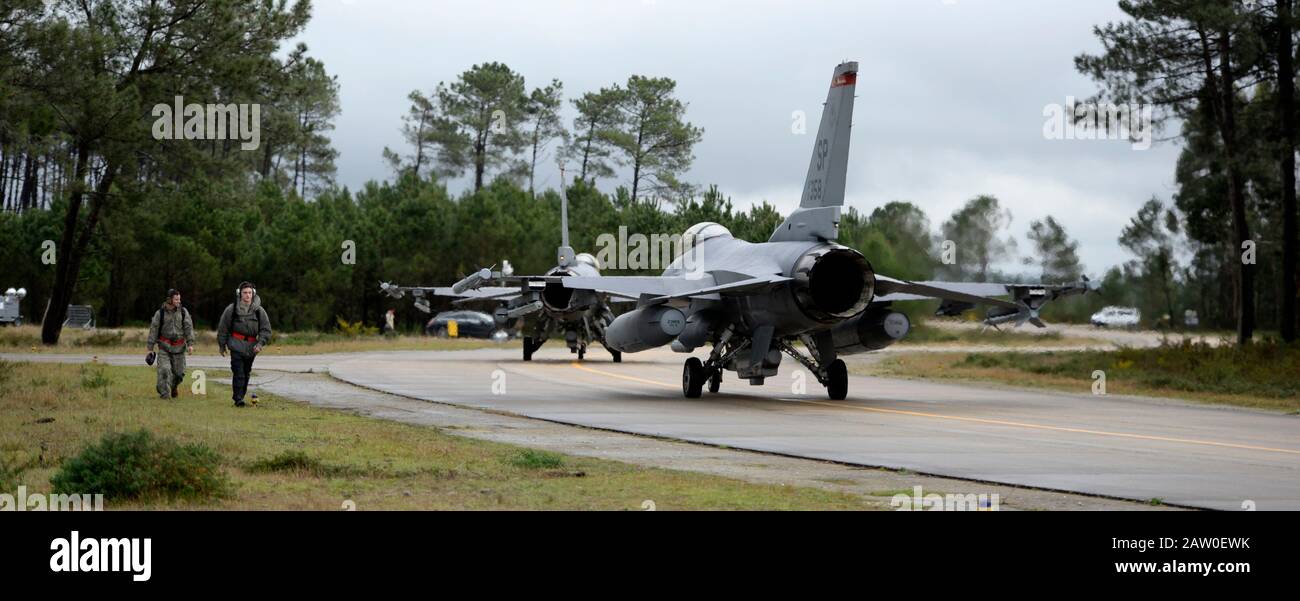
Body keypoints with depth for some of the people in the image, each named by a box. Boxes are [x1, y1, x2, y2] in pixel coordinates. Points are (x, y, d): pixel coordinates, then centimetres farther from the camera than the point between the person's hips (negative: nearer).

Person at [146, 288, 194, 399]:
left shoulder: (183, 312, -1)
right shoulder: (160, 313, -5)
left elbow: (189, 327, -4)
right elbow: (153, 330, -2)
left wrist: (190, 344, -15)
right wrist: (150, 348, -3)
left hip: (179, 347, 2)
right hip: (164, 346, -2)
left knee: (179, 373, 6)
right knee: (164, 370, -17)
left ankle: (173, 386, 36)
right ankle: (164, 393, -10)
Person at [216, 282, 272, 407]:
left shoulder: (259, 311, 3)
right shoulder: (232, 309, -3)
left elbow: (266, 330, 4)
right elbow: (222, 328, 5)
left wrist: (260, 343, -10)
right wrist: (221, 345, 8)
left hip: (251, 347, 3)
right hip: (236, 345, -3)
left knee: (246, 373, 9)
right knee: (238, 372, -12)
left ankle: (239, 396, 22)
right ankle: (238, 398, -10)